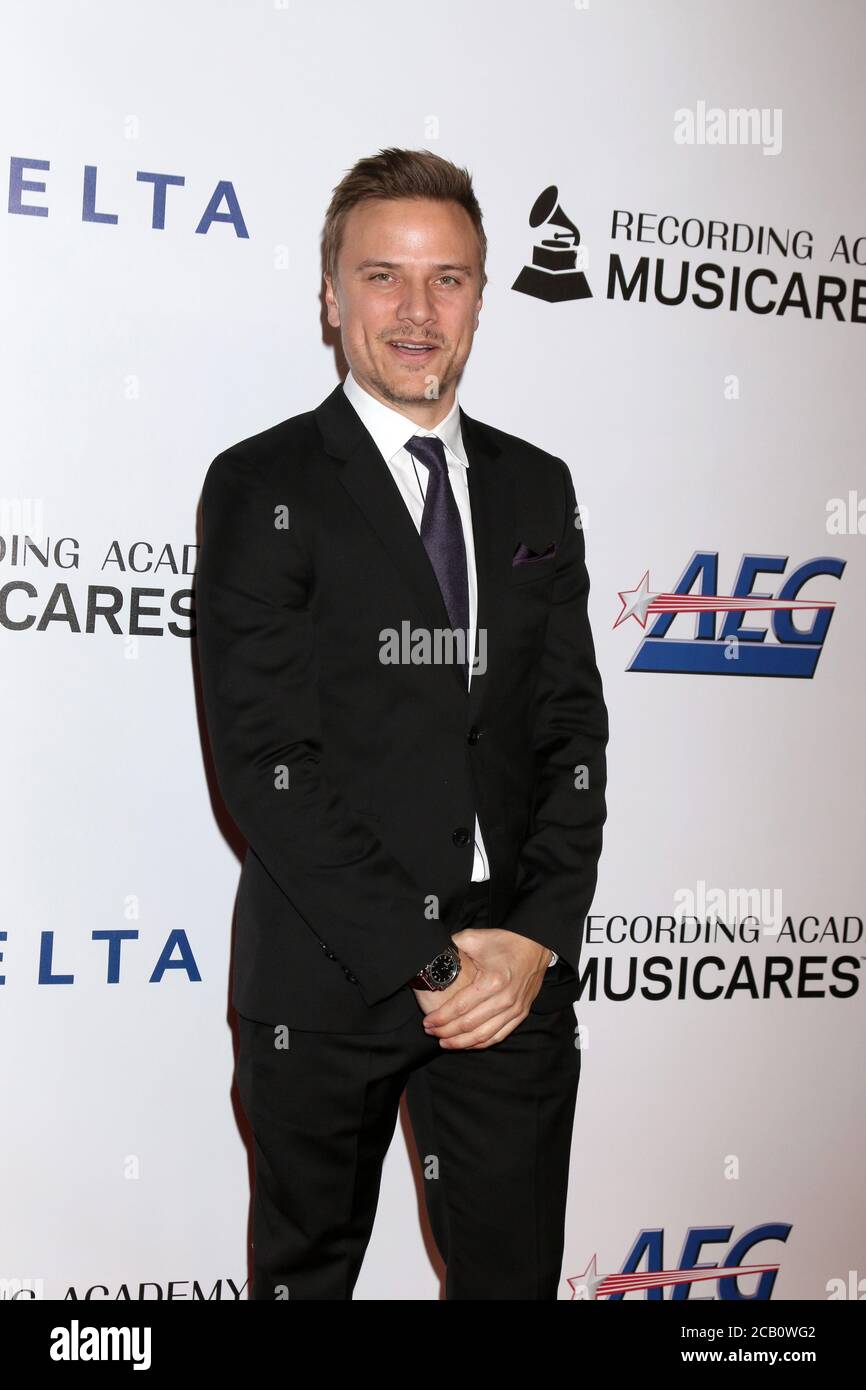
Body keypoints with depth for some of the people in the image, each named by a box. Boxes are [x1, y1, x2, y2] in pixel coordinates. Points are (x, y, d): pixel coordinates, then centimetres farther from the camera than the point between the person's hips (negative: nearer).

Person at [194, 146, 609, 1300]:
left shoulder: (537, 489, 10)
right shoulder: (264, 487, -5)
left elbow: (573, 728, 6)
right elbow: (264, 760, -12)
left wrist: (536, 936, -8)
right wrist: (424, 959, -15)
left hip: (518, 972, 3)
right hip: (328, 978, -3)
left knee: (515, 1271, 12)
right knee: (310, 1269, 15)